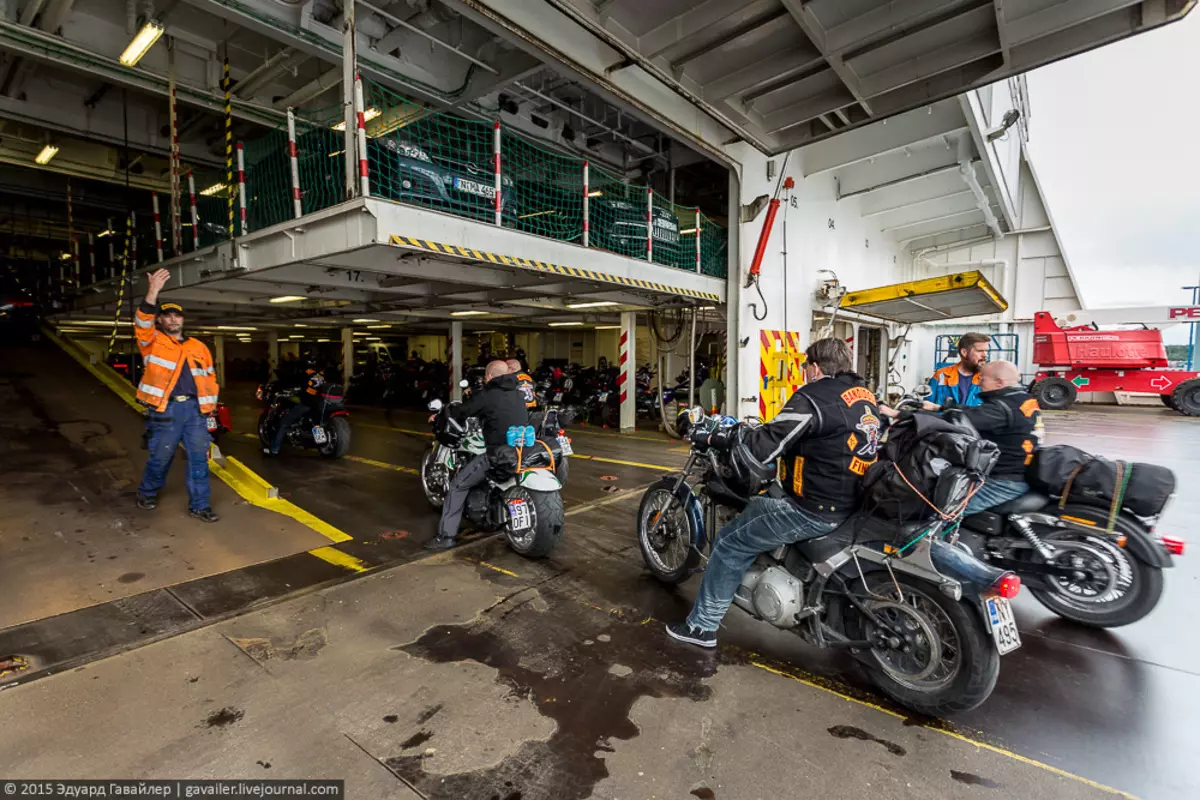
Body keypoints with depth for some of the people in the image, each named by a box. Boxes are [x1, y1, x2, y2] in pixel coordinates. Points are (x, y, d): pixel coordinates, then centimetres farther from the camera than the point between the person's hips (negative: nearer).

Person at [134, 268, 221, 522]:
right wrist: (153, 291, -28)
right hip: (166, 409, -3)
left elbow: (210, 377, 19)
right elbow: (143, 321, -15)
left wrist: (210, 404, 11)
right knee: (160, 456, 7)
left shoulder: (198, 346, 16)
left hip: (194, 408, 3)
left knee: (199, 457, 0)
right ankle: (147, 493, 34)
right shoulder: (152, 341, 6)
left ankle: (200, 504, 7)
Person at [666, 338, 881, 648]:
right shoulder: (864, 395, 10)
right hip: (850, 502, 10)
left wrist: (716, 438, -10)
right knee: (757, 504, 28)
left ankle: (702, 626, 14)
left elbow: (764, 448, -23)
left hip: (813, 508, -10)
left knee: (730, 544, 3)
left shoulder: (814, 398, -18)